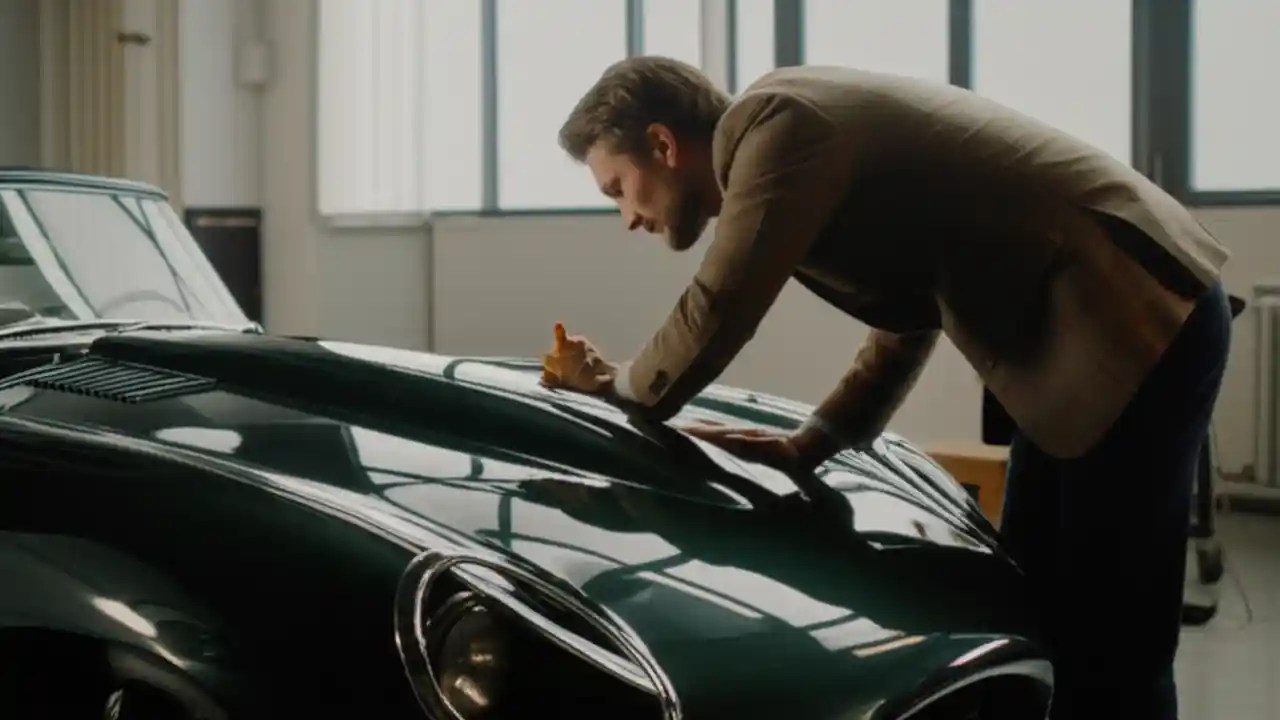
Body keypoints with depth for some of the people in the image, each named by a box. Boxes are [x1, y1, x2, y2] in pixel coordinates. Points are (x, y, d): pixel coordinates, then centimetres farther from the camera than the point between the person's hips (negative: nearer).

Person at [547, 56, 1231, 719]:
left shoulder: (777, 121, -13)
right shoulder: (786, 132, 18)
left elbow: (714, 318, -15)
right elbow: (908, 318, 22)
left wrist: (617, 387, 5)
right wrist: (811, 443, 9)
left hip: (1136, 321, -10)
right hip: (1100, 327, 10)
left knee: (1108, 649, -5)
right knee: (1035, 616, 15)